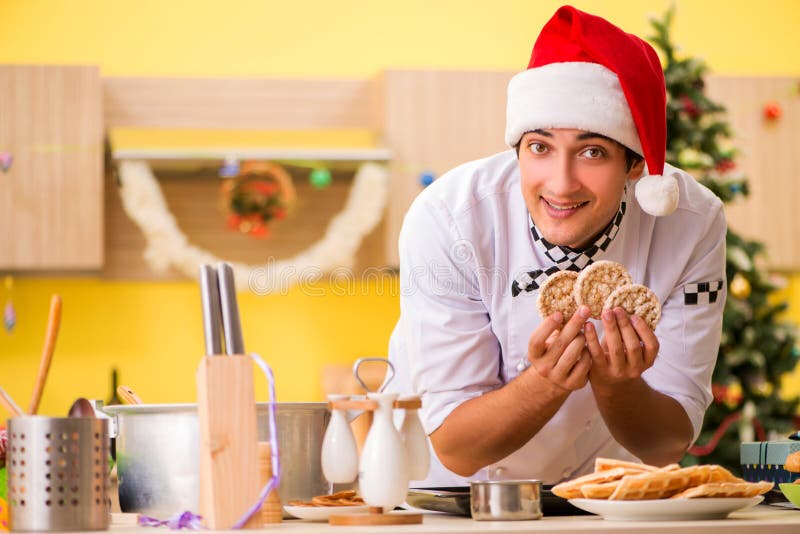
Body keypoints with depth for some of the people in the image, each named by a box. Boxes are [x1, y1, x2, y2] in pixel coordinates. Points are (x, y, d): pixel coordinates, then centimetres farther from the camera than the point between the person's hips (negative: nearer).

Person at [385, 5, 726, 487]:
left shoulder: (692, 224, -19)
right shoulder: (446, 220, -24)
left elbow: (668, 446, -14)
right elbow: (454, 448, -21)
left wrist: (616, 384, -34)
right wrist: (546, 383, -39)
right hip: (443, 492, -2)